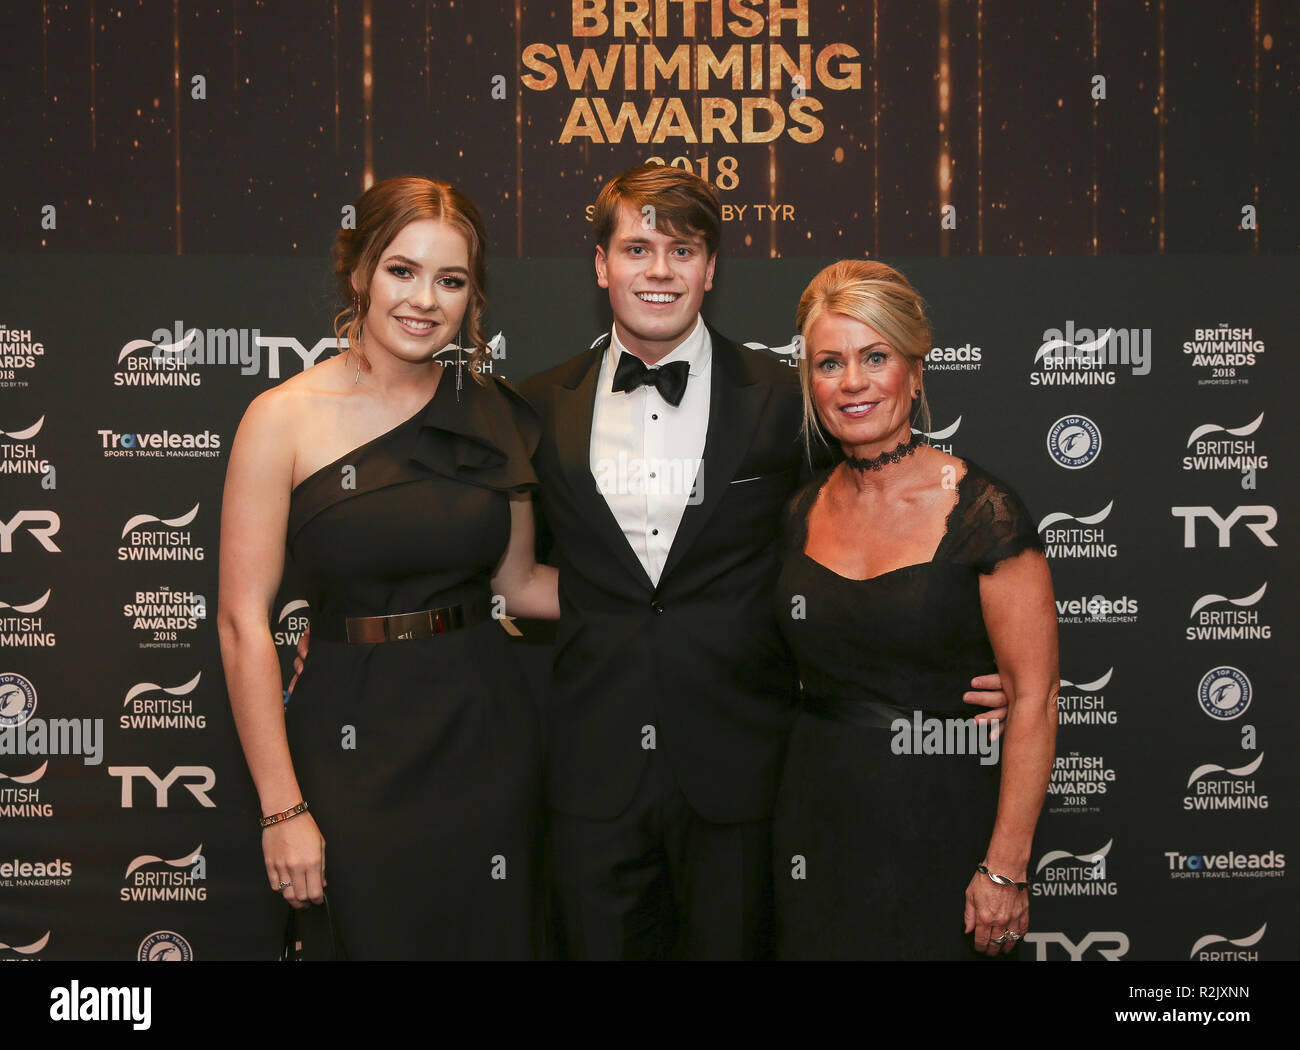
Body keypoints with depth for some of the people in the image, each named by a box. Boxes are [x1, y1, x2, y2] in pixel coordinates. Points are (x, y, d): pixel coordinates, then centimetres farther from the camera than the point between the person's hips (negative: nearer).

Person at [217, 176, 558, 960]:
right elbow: (243, 621, -10)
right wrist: (283, 807, -11)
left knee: (494, 935, 14)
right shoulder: (287, 417, -9)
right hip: (355, 741, -3)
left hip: (486, 727, 4)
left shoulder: (495, 415, 3)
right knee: (370, 935, 10)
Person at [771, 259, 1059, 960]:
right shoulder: (805, 514, 3)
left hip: (940, 822, -5)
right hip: (818, 817, 5)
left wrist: (1005, 868, -16)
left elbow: (1033, 698, -14)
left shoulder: (983, 514, -13)